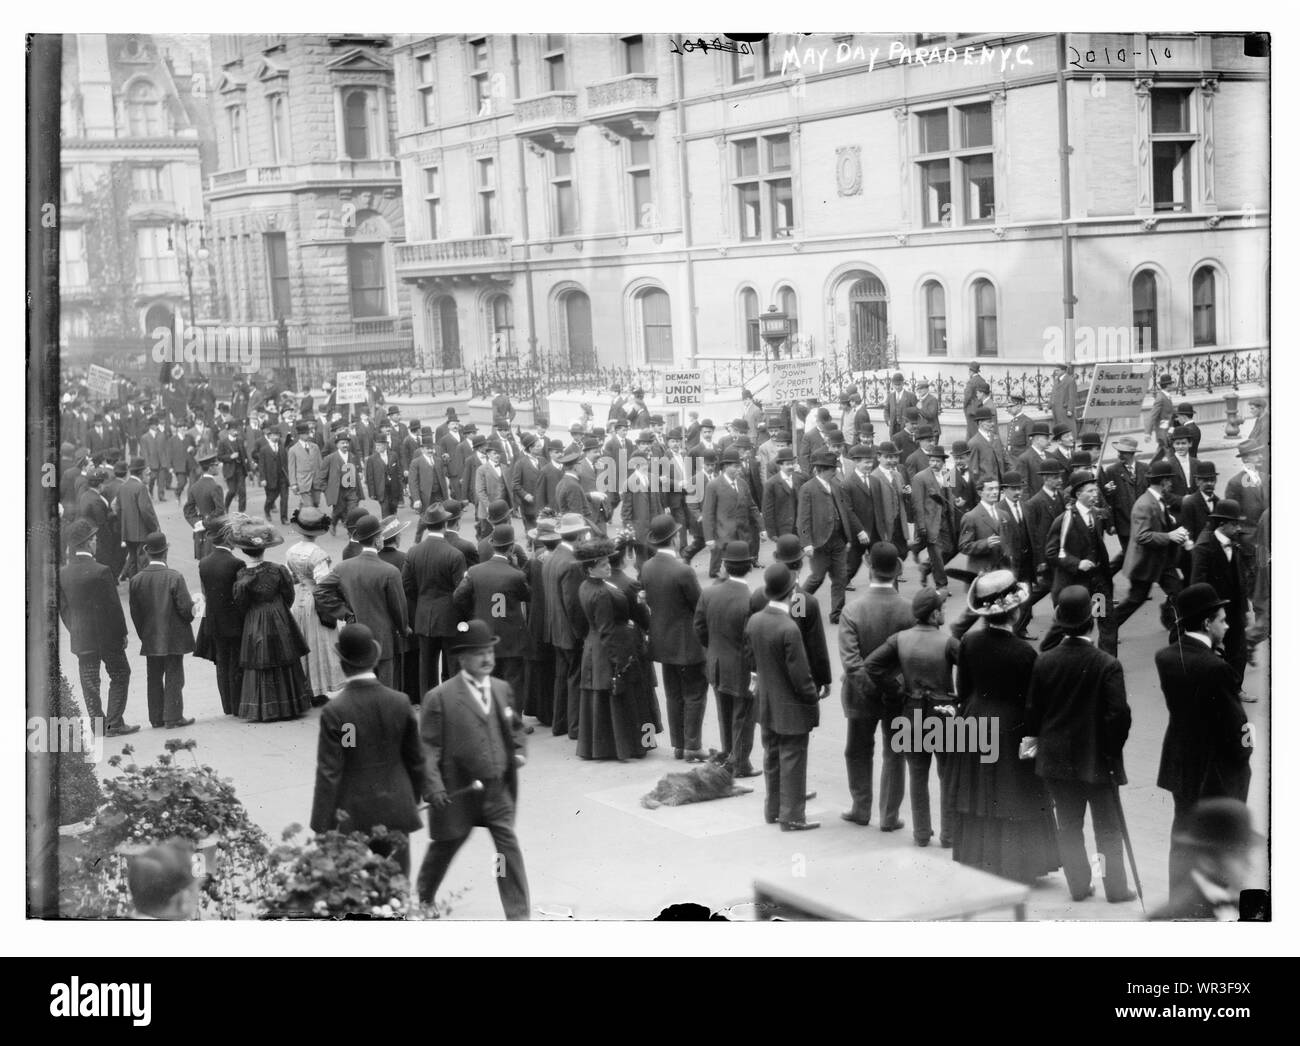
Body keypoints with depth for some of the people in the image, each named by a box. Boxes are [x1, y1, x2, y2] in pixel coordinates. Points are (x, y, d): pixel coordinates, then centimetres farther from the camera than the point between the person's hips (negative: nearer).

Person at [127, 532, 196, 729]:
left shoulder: (136, 580, -4)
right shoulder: (174, 577, -17)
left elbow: (135, 612, 2)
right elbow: (186, 608, -16)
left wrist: (144, 635, 13)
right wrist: (193, 609, 8)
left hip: (150, 639, 4)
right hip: (174, 638, -4)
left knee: (154, 678, 13)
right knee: (174, 677, 4)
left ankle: (156, 718, 18)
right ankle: (173, 717, 5)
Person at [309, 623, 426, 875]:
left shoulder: (334, 712, -15)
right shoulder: (400, 702, -5)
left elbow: (328, 773, -13)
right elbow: (416, 760, 5)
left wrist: (321, 829, -7)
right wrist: (414, 797, 21)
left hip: (352, 816, -3)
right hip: (396, 812, 3)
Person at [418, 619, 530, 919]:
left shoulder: (501, 689, 7)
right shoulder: (440, 697, -10)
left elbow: (514, 727, 23)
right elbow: (428, 747, -11)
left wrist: (518, 751, 5)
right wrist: (433, 785, -20)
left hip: (499, 790, 4)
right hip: (458, 793, -3)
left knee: (509, 847, -4)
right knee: (444, 848, 15)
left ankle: (518, 915, 1)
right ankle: (422, 900, 41)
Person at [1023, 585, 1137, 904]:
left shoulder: (1043, 662, -7)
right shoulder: (1107, 665, -17)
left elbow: (1032, 710, 0)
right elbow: (1119, 714, -18)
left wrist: (1035, 740, 15)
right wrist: (1114, 748, -2)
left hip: (1056, 758, 3)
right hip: (1097, 758, -3)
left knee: (1069, 826, 13)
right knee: (1108, 827, 10)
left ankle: (1079, 886, 18)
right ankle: (1116, 888, 15)